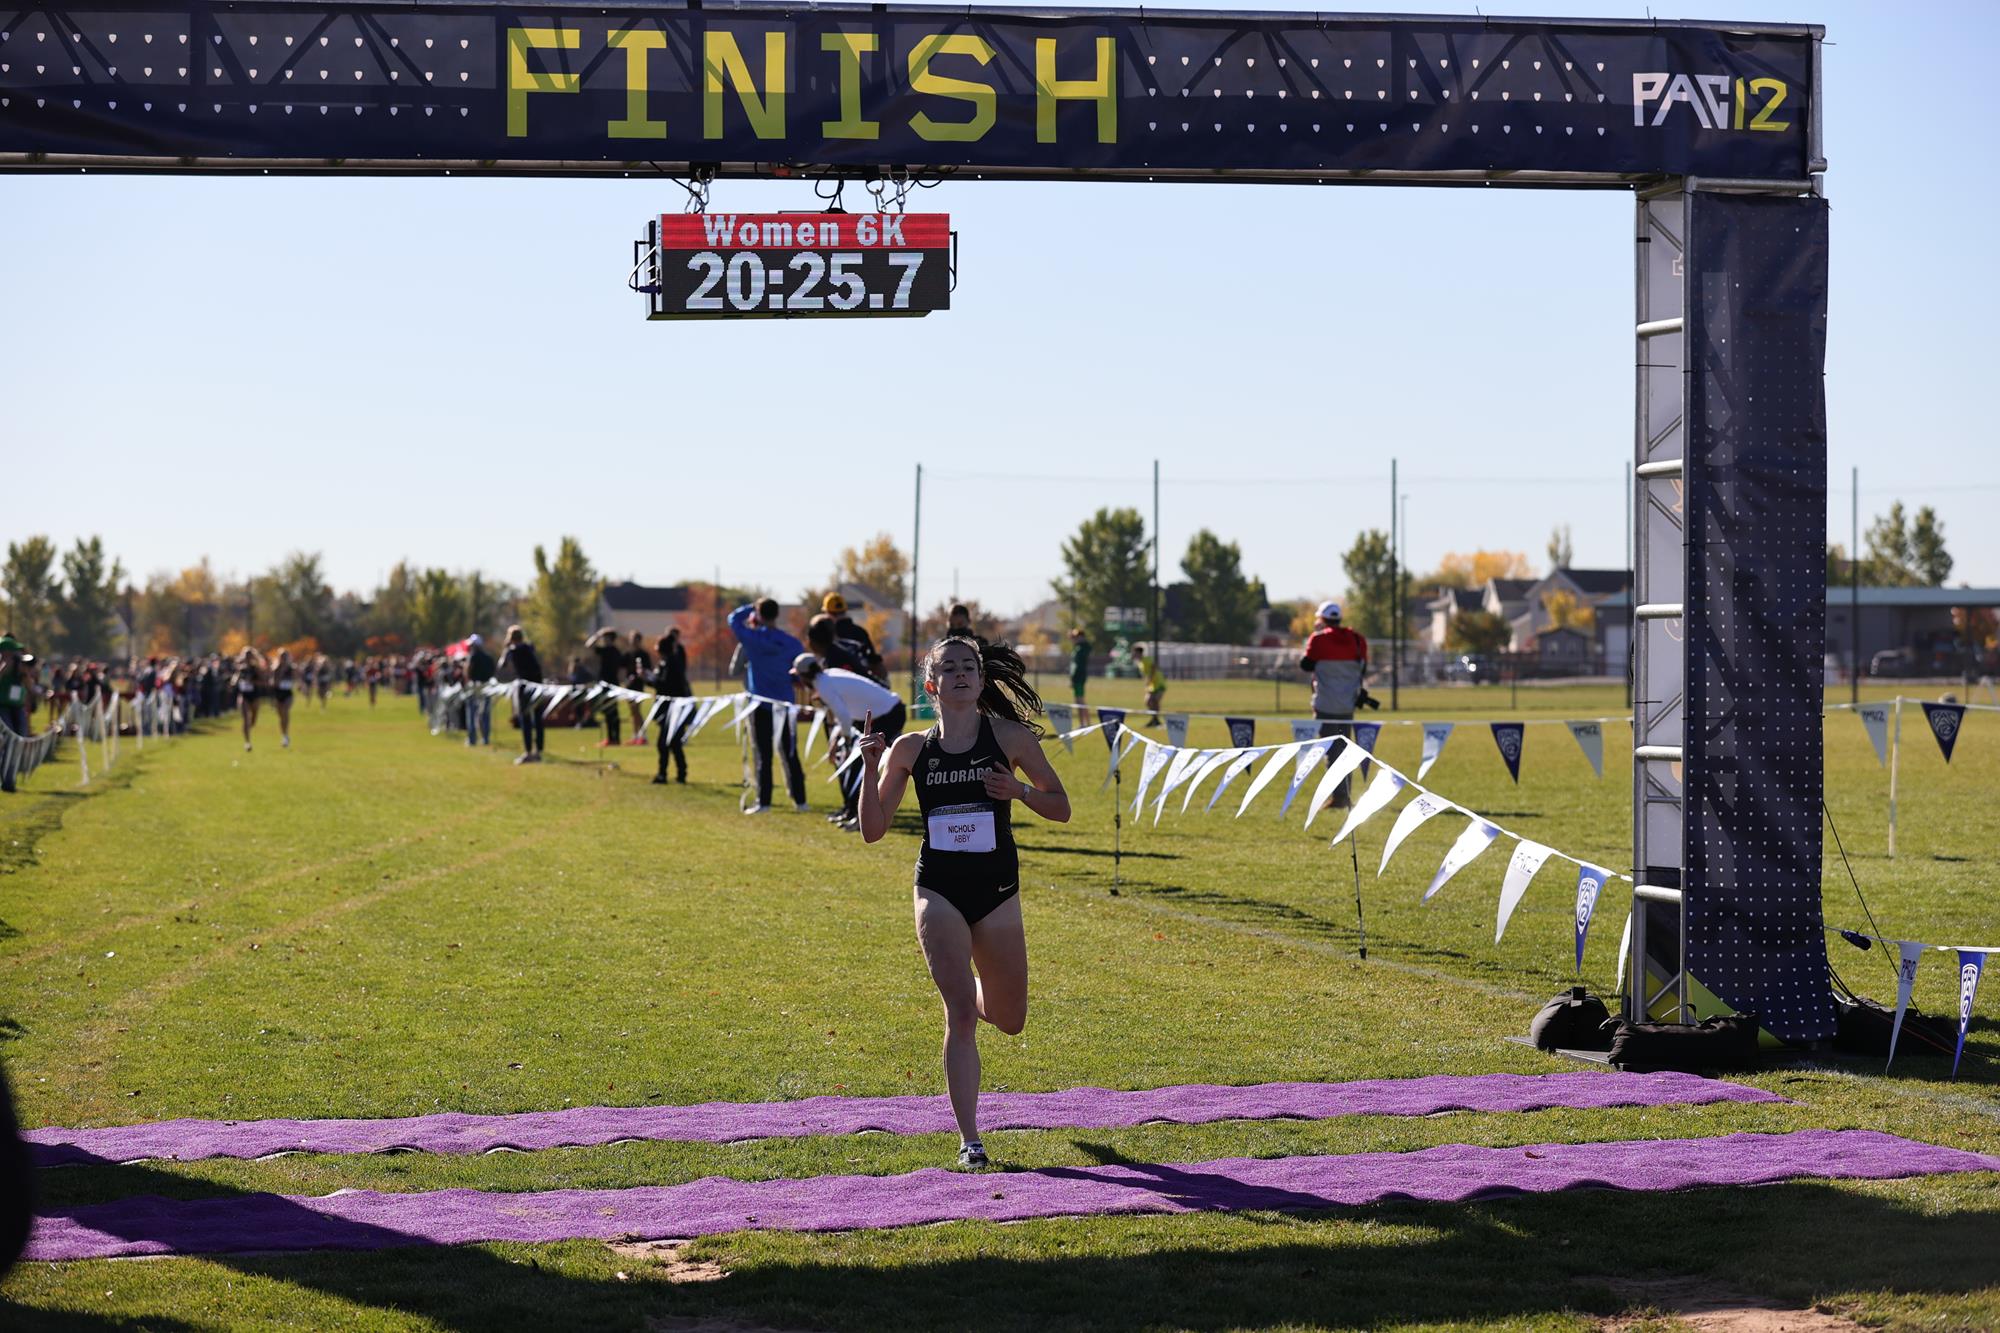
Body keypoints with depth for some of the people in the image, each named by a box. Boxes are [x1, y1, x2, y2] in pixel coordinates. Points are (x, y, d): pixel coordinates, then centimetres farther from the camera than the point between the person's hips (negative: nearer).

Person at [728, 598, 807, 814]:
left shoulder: (752, 638, -8)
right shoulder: (792, 644, -2)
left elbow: (733, 618, 9)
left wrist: (752, 608, 18)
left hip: (760, 704, -2)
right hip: (785, 703, 2)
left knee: (763, 755, 2)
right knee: (790, 754, 8)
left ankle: (763, 802, 0)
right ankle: (799, 800, 8)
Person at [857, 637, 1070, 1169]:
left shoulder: (1010, 737, -2)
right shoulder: (911, 749, 0)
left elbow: (1060, 808, 3)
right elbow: (873, 830, 2)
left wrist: (1020, 791, -16)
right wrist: (871, 767, -11)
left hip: (997, 890, 1)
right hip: (939, 890, -1)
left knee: (1008, 1020, 11)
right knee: (960, 1012, -14)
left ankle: (977, 998, 49)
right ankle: (969, 1140, -7)